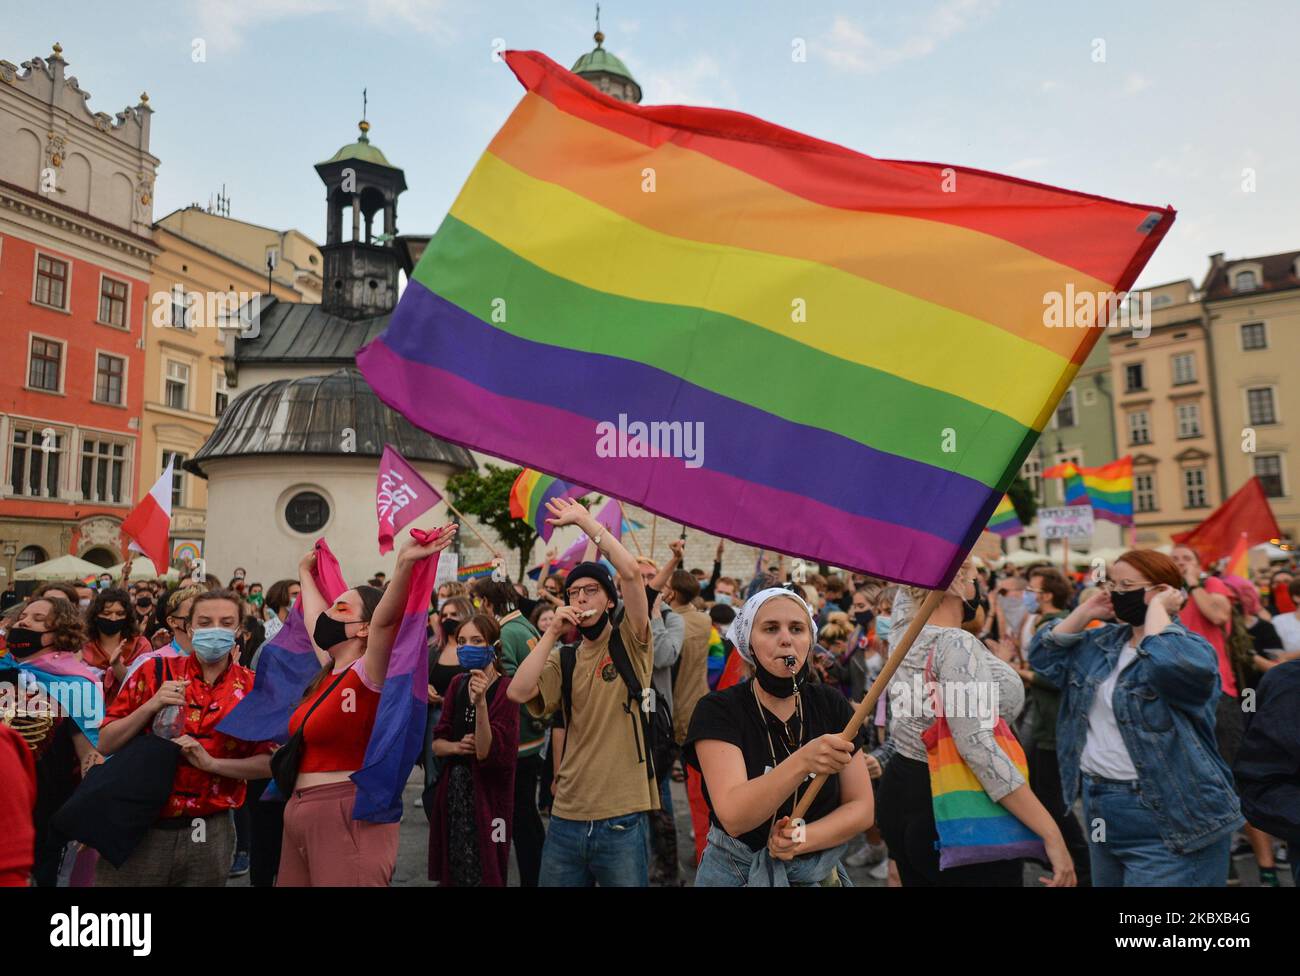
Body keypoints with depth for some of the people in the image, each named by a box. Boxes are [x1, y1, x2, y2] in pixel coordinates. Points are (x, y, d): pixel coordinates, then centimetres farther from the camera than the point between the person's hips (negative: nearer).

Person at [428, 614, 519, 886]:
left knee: (482, 875, 4)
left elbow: (486, 753, -21)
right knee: (452, 872, 16)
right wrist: (456, 746, -14)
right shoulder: (458, 683, 4)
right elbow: (437, 743, 8)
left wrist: (480, 702, -34)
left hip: (487, 794, -6)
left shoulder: (505, 689, -15)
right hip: (453, 790, 6)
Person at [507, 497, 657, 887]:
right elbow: (518, 692, -11)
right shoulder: (563, 660, 8)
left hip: (622, 820, -4)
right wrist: (552, 632, -10)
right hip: (566, 818, 4)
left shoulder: (631, 644, -3)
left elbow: (631, 572, -17)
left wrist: (584, 520, -11)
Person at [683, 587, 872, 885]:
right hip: (737, 871, -3)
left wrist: (803, 839, -21)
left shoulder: (832, 705, -5)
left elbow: (862, 807, -4)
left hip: (820, 871, 3)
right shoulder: (718, 710, -16)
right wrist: (801, 763, -42)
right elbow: (733, 818, -27)